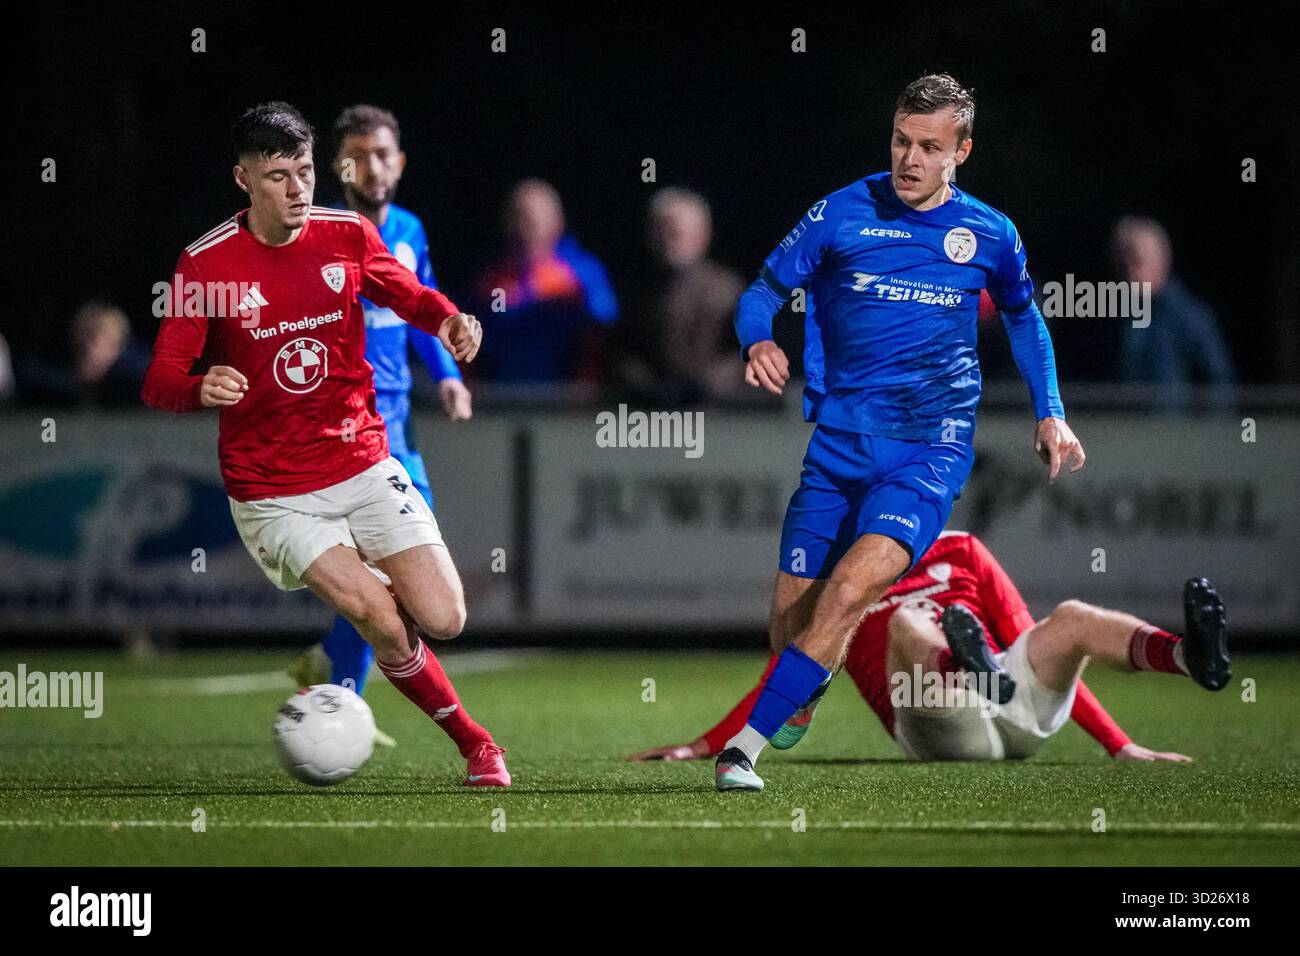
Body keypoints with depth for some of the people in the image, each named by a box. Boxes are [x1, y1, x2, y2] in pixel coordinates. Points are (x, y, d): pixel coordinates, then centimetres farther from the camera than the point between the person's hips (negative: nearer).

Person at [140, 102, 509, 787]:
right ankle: (471, 742, 5)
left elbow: (405, 293, 16)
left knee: (443, 620, -9)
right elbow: (160, 382, -13)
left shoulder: (349, 236, -2)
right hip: (271, 493, -3)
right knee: (384, 625, -18)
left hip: (362, 466, 3)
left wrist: (448, 318, -7)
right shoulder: (206, 263, -11)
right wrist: (201, 388, -37)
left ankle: (368, 592, 26)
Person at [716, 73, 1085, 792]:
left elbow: (1023, 318, 24)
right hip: (838, 444, 1)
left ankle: (743, 748, -23)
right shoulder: (842, 214, 0)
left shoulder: (990, 234, 5)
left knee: (850, 588, -25)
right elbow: (764, 291, 6)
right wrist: (758, 340, -16)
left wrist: (1049, 414, 15)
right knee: (790, 620, -1)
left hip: (932, 448, -1)